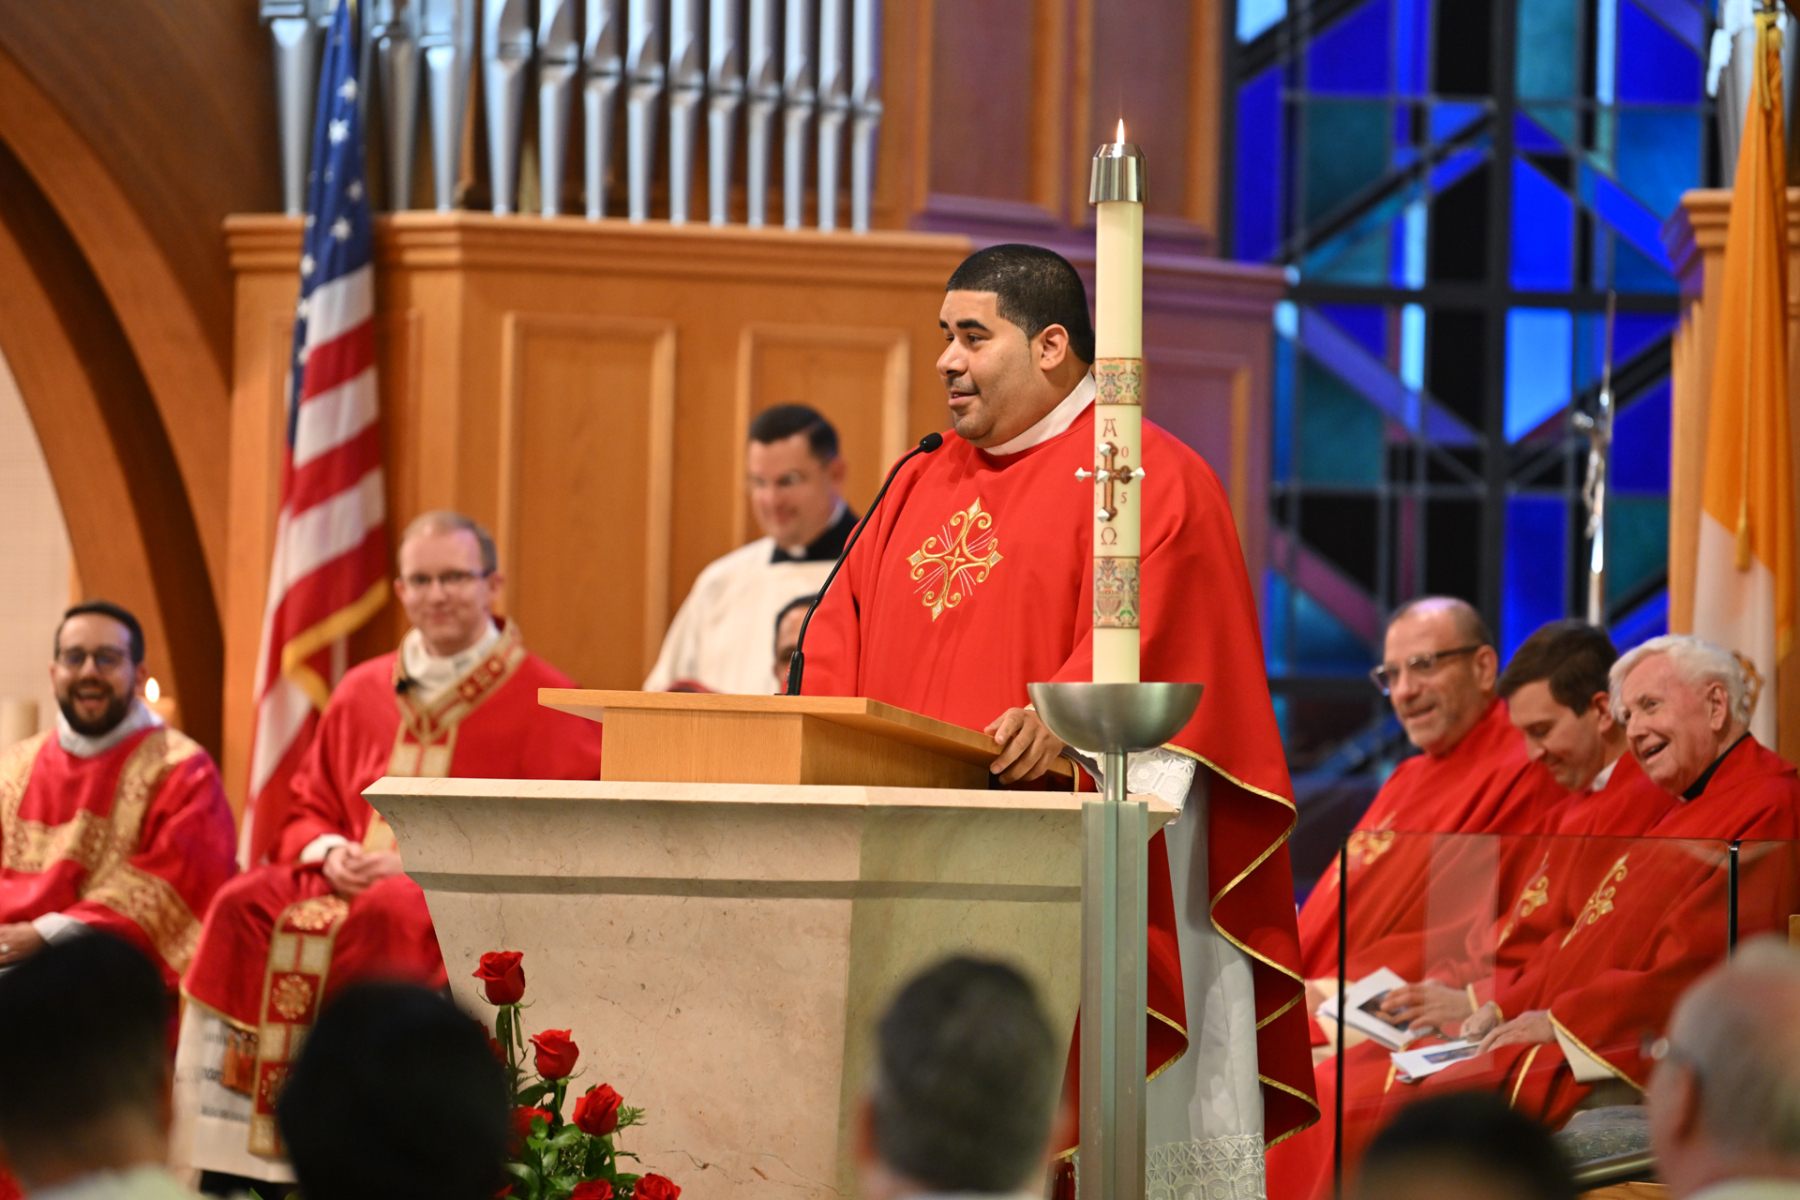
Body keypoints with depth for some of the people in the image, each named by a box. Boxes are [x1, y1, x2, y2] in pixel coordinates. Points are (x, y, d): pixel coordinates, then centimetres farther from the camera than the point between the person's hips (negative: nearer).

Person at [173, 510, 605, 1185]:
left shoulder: (543, 702, 2)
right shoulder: (363, 693, 18)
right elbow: (308, 808, 24)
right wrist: (329, 850, -1)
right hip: (349, 879, 5)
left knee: (386, 917, -37)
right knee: (243, 908, -23)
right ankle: (234, 1163, -25)